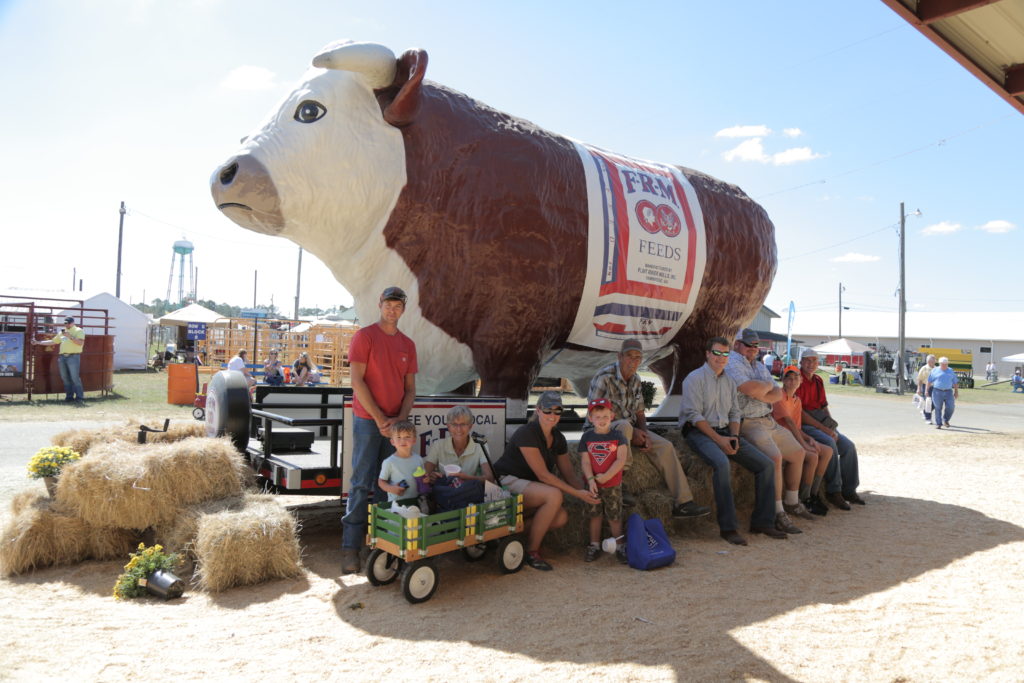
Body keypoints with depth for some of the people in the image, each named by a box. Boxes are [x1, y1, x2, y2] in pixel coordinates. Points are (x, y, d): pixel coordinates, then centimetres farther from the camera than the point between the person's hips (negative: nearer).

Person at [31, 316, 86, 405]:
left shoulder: (79, 331, 3)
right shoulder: (62, 332, 22)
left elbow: (80, 342, -11)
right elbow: (52, 342, 27)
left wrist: (70, 336, -17)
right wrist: (38, 342, 22)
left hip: (73, 357, -7)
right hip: (62, 357, 7)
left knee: (75, 378, -13)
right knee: (65, 379, 6)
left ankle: (80, 398, -15)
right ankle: (69, 397, 10)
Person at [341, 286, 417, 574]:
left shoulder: (407, 345, 11)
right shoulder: (364, 336, -4)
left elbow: (410, 388, 10)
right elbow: (357, 381, -10)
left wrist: (400, 418, -6)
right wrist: (379, 418, -13)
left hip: (396, 423, 5)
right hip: (368, 419, -5)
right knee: (361, 483, -4)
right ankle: (350, 548, 1)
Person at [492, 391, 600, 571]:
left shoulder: (558, 439, 5)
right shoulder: (526, 433, -19)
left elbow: (569, 475, 5)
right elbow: (542, 475, -23)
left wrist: (588, 492, -15)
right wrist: (577, 493, -25)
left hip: (528, 485, 8)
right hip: (507, 482, -8)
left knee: (561, 517, -15)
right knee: (554, 495, -29)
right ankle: (531, 552, -16)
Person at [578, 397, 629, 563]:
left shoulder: (617, 436, -5)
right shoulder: (587, 437, -2)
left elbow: (621, 460, -12)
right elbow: (585, 461, -5)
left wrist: (606, 476, -17)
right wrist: (591, 479, -18)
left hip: (613, 484, -1)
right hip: (593, 484, 2)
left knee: (614, 516, 7)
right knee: (594, 515, 10)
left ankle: (619, 546, 21)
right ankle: (594, 545, 22)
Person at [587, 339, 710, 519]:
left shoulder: (635, 379, 7)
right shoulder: (605, 377, -18)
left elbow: (639, 413, 14)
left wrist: (644, 434, -9)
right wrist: (632, 432, -21)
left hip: (629, 427, 7)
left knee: (665, 446, -10)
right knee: (625, 425, -40)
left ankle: (683, 503, -5)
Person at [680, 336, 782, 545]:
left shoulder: (729, 381, 18)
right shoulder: (695, 378, -4)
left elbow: (734, 413, 18)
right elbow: (694, 415, -12)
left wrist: (734, 437, -2)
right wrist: (718, 439, -18)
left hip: (725, 432, 7)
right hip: (699, 432, -7)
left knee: (767, 464, -6)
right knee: (722, 463, -36)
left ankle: (762, 522, 2)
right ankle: (728, 527, -29)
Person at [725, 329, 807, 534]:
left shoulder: (760, 366, 19)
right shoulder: (732, 363, -10)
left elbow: (778, 394, 9)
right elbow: (751, 388, -26)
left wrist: (762, 394, -12)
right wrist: (767, 386, -4)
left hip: (769, 422, 10)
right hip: (748, 423, -10)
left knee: (798, 453, 17)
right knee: (775, 457, -28)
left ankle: (792, 502, 32)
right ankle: (778, 514, -20)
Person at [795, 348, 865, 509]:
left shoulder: (818, 381, 16)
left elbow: (824, 407, 19)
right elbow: (799, 412, -16)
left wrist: (832, 428, 2)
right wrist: (823, 428, -17)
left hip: (821, 423, 8)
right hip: (803, 425, -8)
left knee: (849, 446, -7)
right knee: (830, 443, -29)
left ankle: (849, 490, 5)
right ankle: (833, 491, -19)